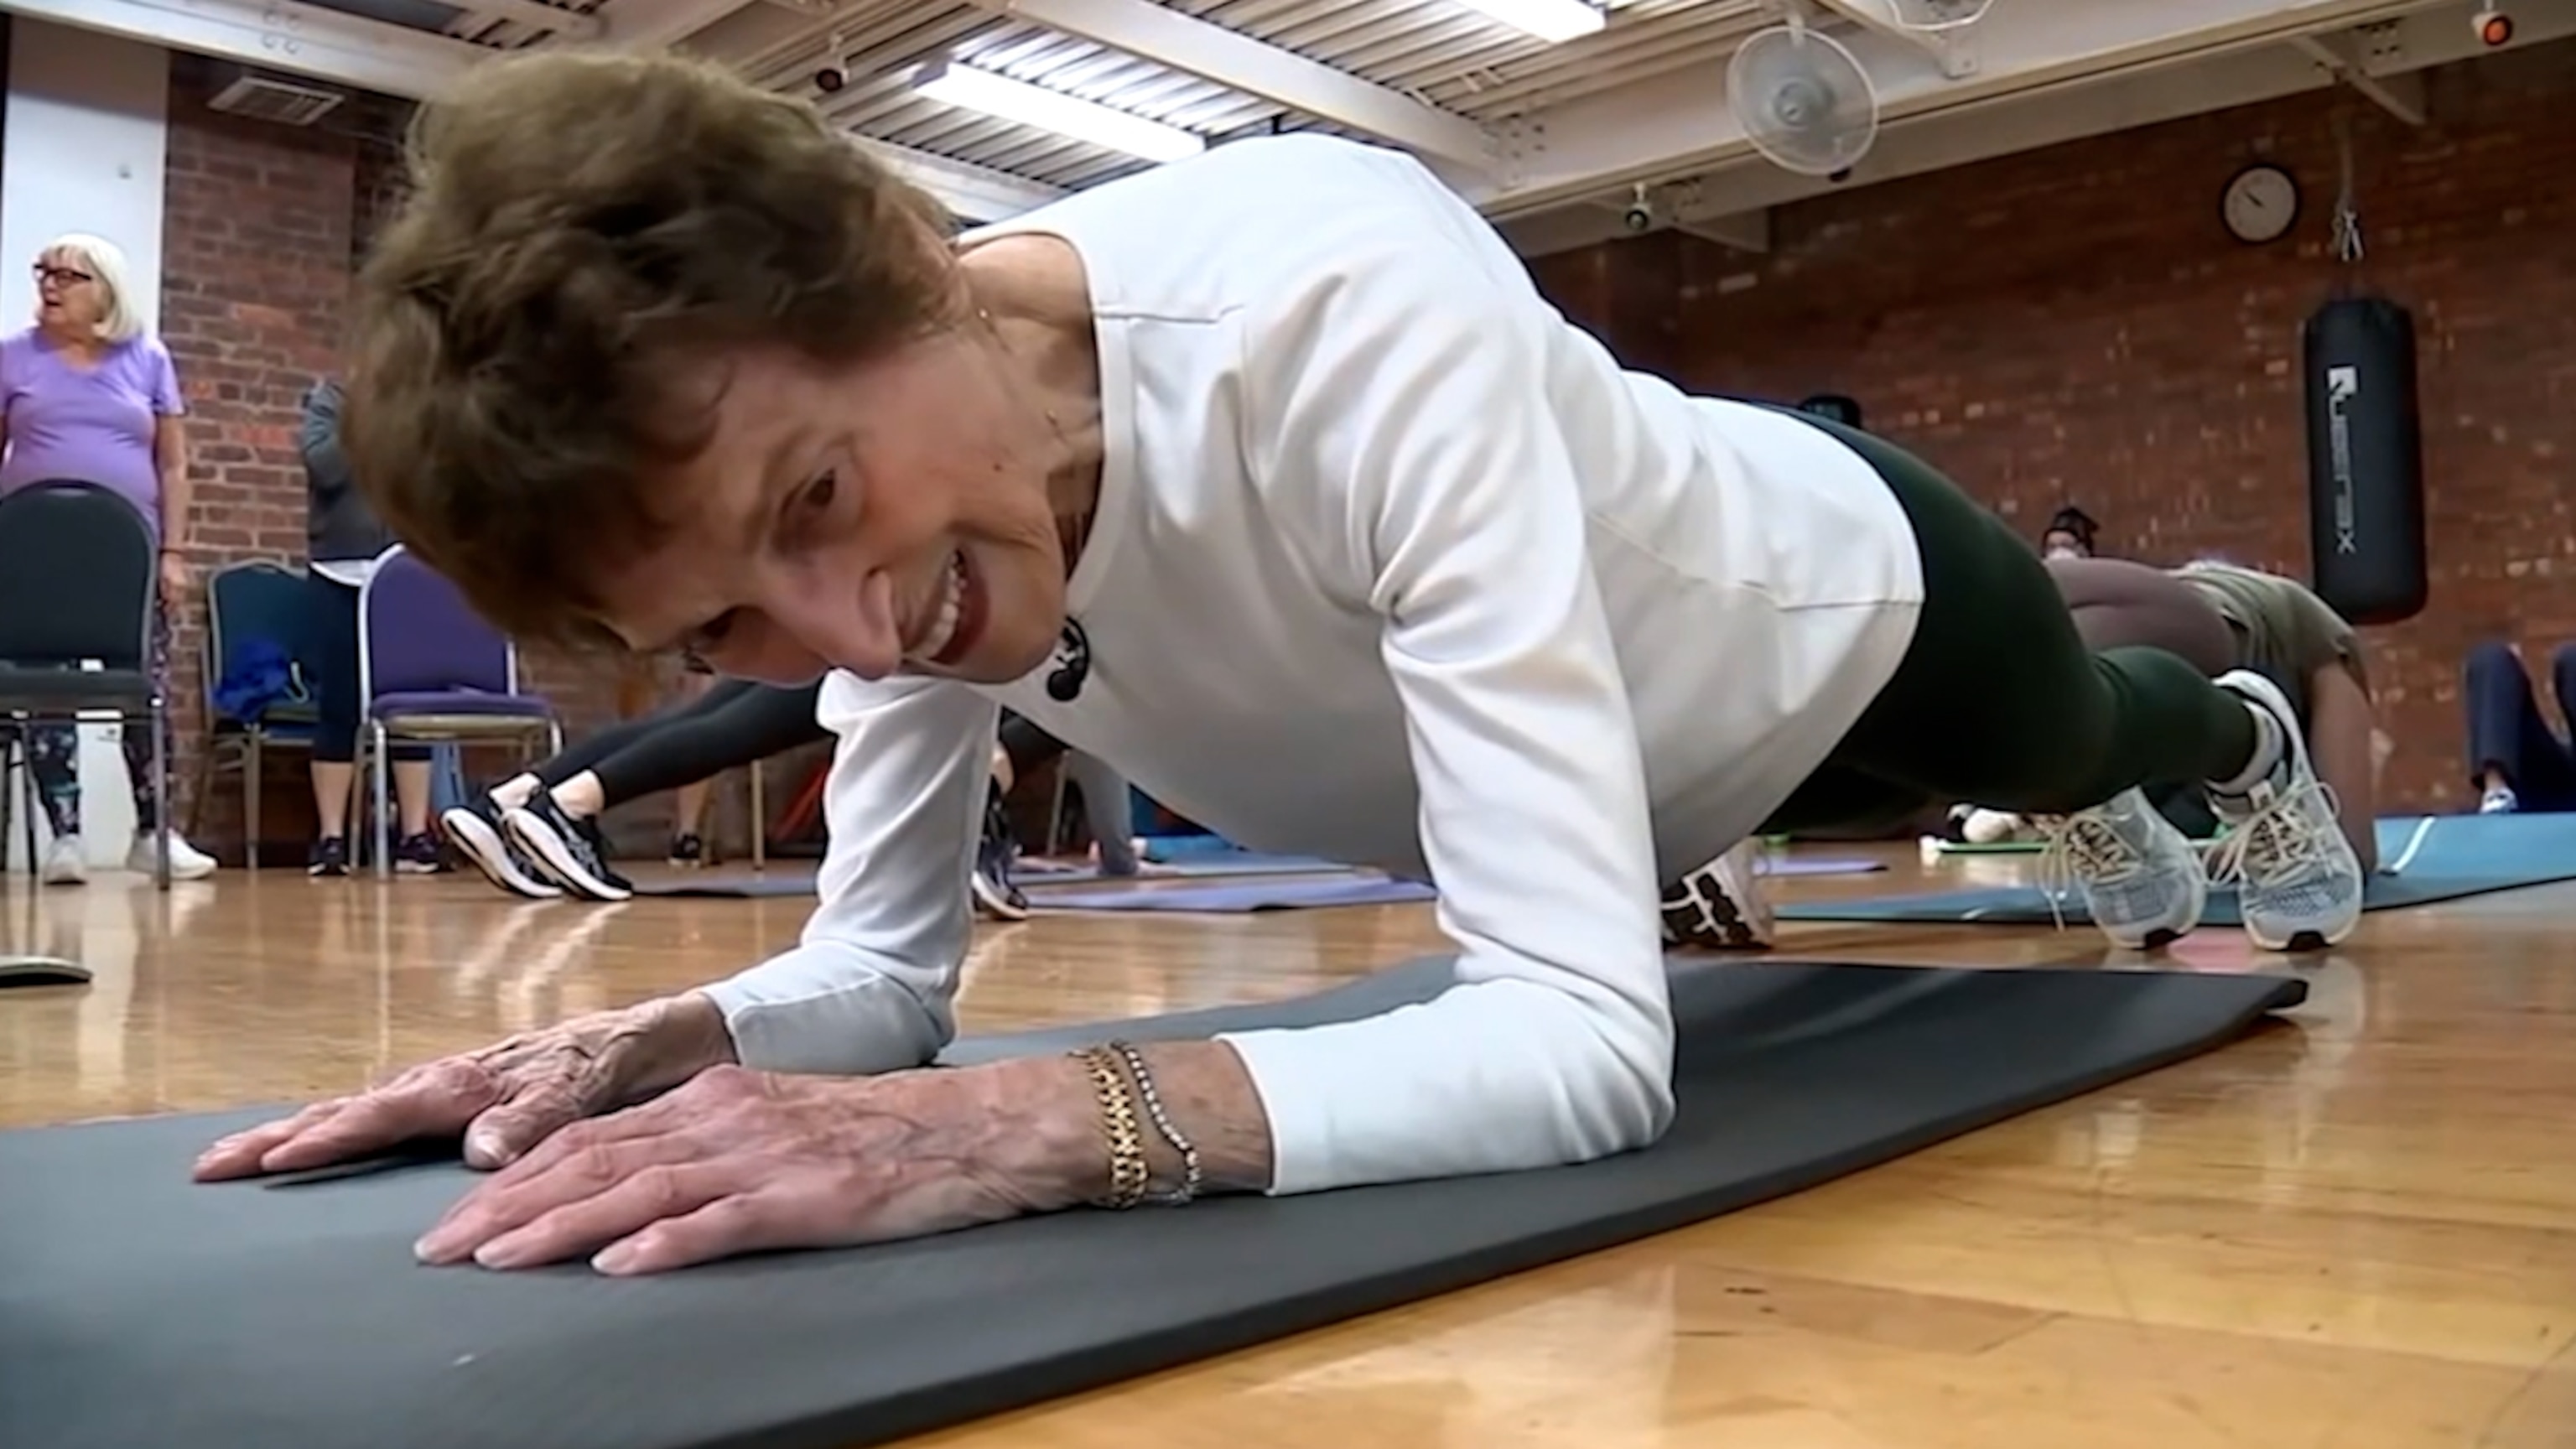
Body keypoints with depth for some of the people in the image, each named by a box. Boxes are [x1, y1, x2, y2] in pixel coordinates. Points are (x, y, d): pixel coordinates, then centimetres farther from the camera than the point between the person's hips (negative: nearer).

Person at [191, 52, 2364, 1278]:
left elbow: (1588, 1036, -51)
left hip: (1848, 607, -4)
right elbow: (886, 971, -17)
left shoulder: (1352, 312, -50)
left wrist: (1030, 1123, -62)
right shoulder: (882, 482, -28)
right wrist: (660, 1045, -37)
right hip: (1662, 751, 5)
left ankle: (2244, 723, 74)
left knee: (2084, 732, 35)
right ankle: (2137, 823, 77)